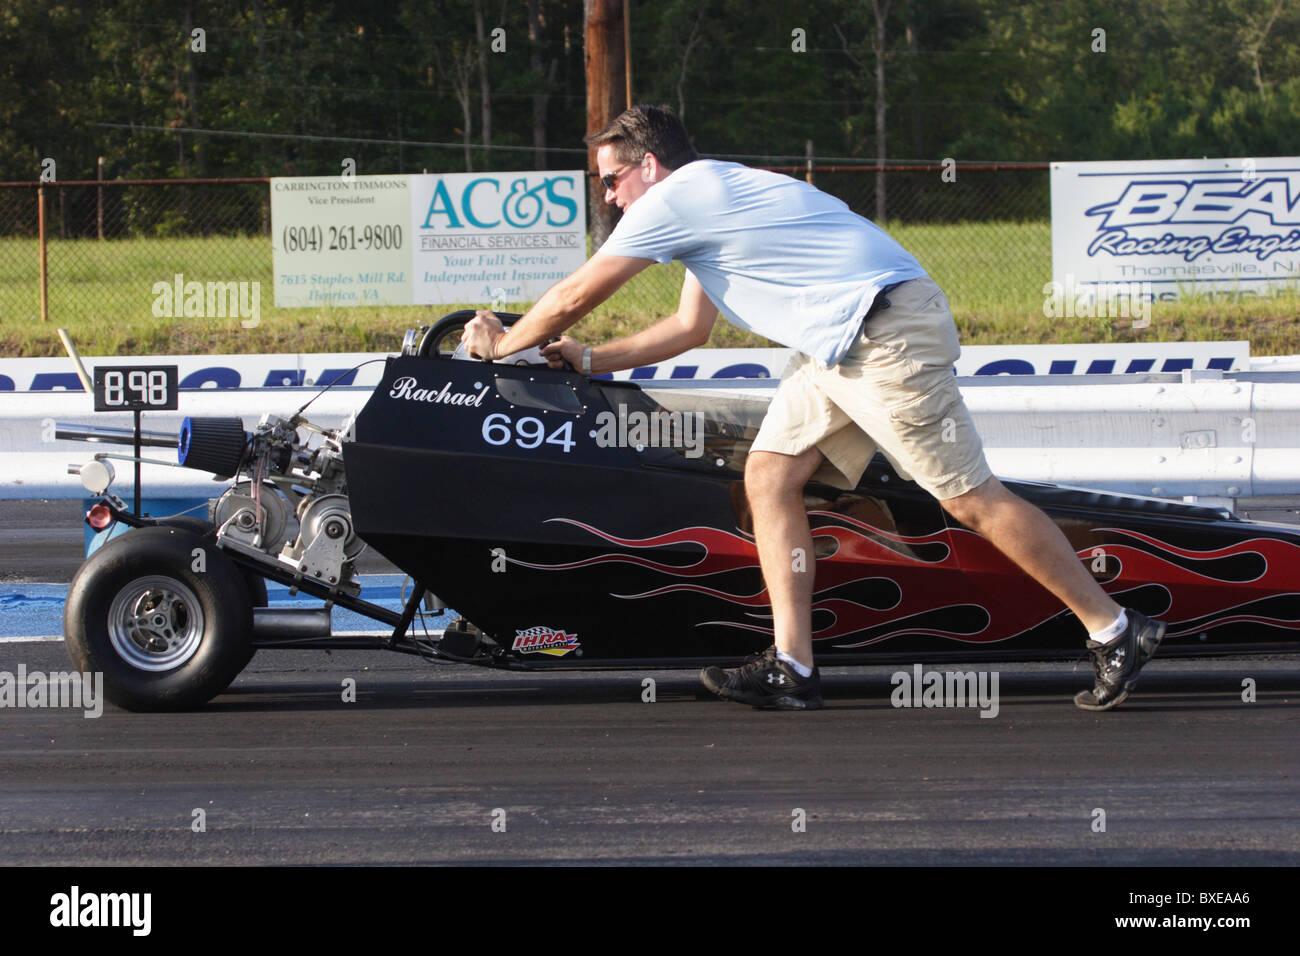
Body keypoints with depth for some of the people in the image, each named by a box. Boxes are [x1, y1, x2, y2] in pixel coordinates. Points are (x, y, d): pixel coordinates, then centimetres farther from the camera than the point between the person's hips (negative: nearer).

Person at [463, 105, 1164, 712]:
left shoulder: (670, 201, -5)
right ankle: (792, 668, 1)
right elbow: (691, 328, 35)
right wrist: (589, 361, 36)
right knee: (769, 474, 5)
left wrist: (501, 343, 17)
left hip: (889, 331, -10)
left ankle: (1115, 632, -2)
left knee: (969, 498, -8)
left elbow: (573, 298, 1)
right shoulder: (710, 197, 25)